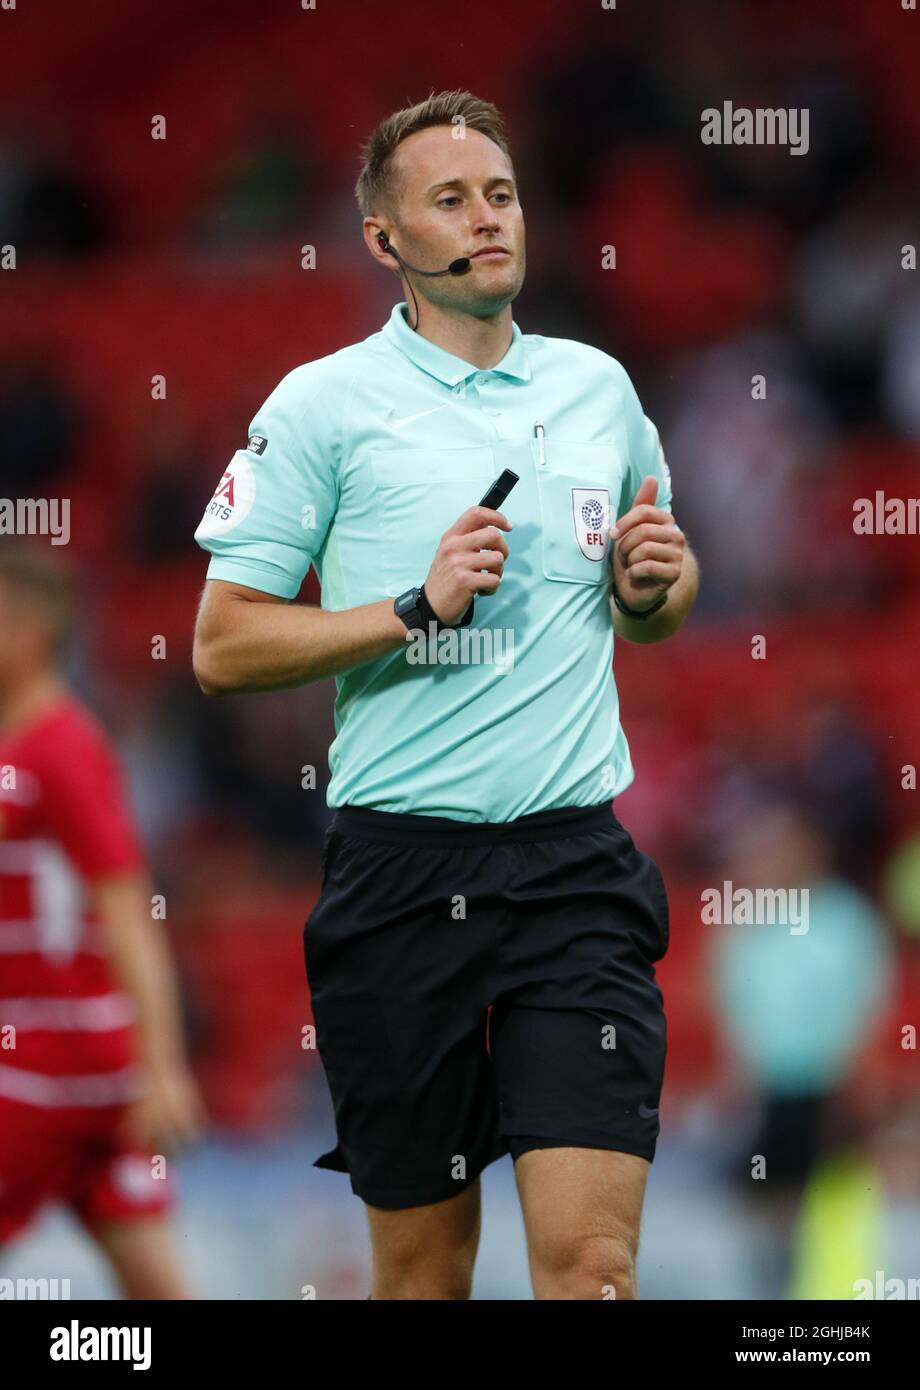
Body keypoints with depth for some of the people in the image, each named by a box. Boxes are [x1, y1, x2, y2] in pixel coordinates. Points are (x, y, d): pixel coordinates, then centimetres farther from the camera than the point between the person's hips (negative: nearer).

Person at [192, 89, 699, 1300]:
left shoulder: (598, 387, 13)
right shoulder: (324, 404, 0)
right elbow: (224, 646, -3)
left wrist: (653, 586, 3)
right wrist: (416, 608, -13)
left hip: (578, 868, 2)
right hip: (404, 871, -2)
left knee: (591, 1258, -12)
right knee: (423, 1265, 5)